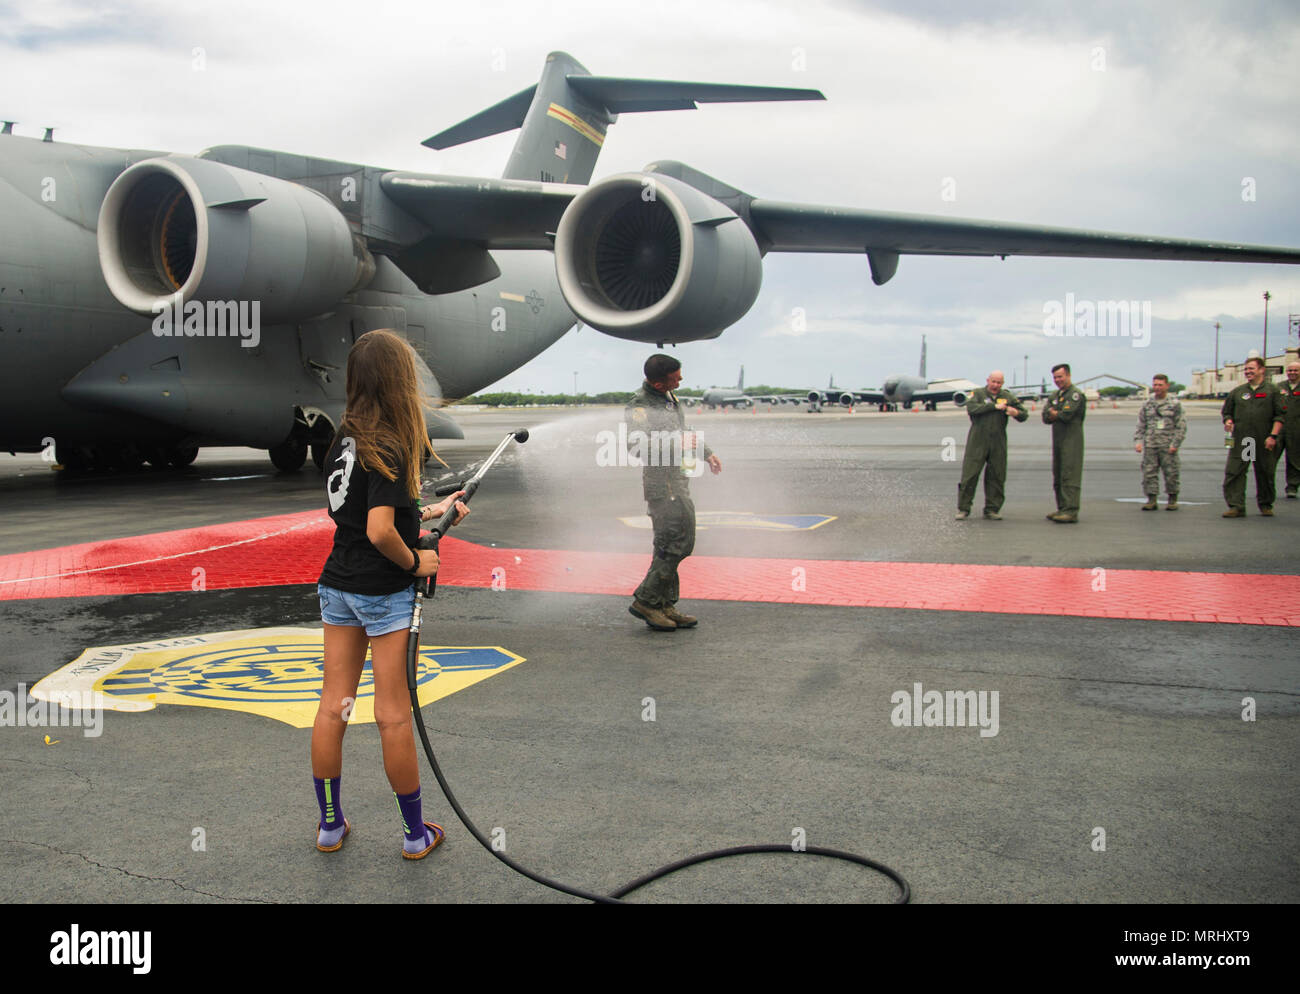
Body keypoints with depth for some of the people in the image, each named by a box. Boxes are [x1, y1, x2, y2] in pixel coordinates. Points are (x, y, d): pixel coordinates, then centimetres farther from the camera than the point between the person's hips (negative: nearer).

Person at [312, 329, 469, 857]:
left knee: (332, 707, 13)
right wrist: (415, 561, -11)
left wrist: (430, 512, 14)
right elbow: (380, 531, -27)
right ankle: (416, 833, 19)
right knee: (394, 716, 4)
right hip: (383, 593, -7)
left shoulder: (343, 438, 4)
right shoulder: (388, 448, -20)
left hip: (337, 587, 7)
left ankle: (330, 825, 25)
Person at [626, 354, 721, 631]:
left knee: (678, 543, 11)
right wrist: (676, 442, -28)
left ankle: (664, 605, 17)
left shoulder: (669, 396, 14)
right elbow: (636, 442, -31)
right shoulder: (640, 406, -17)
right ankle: (645, 601, -2)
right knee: (675, 543, -12)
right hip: (662, 482, -10)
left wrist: (706, 452, 34)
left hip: (679, 478, 10)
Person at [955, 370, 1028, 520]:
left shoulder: (1008, 397, 12)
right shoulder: (978, 393, 4)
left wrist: (1016, 413, -13)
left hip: (998, 444, 3)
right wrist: (995, 406, -17)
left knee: (996, 477, 5)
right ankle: (963, 509, 4)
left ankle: (992, 509, 15)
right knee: (969, 475, -4)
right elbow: (971, 407, -16)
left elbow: (1024, 414, 11)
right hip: (977, 442, -3)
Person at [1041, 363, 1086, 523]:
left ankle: (1071, 511, -15)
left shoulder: (1076, 394, -7)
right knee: (1058, 477, 11)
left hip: (1072, 441, -9)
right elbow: (1045, 417, 8)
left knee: (1070, 476, -12)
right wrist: (1058, 414, -10)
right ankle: (1062, 509, 17)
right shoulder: (1055, 395, 18)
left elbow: (1067, 415, -18)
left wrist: (1053, 413, 1)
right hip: (1058, 441, 9)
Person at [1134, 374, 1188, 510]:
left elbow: (1181, 426, 0)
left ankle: (1173, 500, 12)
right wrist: (1137, 441, -1)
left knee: (1171, 473, 1)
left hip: (1168, 447, -2)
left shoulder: (1175, 404, 2)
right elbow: (1140, 426, 12)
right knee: (1149, 473, -1)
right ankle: (1151, 500, 5)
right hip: (1150, 446, 3)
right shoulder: (1147, 405, 11)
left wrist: (1175, 444, -9)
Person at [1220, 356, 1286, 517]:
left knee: (1265, 474, 8)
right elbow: (1227, 412, 19)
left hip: (1264, 442, -2)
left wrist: (1273, 435, -10)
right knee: (1233, 473, -9)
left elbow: (1280, 415, 0)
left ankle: (1265, 505, 25)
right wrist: (1227, 421, -4)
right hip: (1240, 441, 2)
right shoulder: (1237, 392, 13)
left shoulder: (1272, 391, 4)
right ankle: (1236, 506, -7)